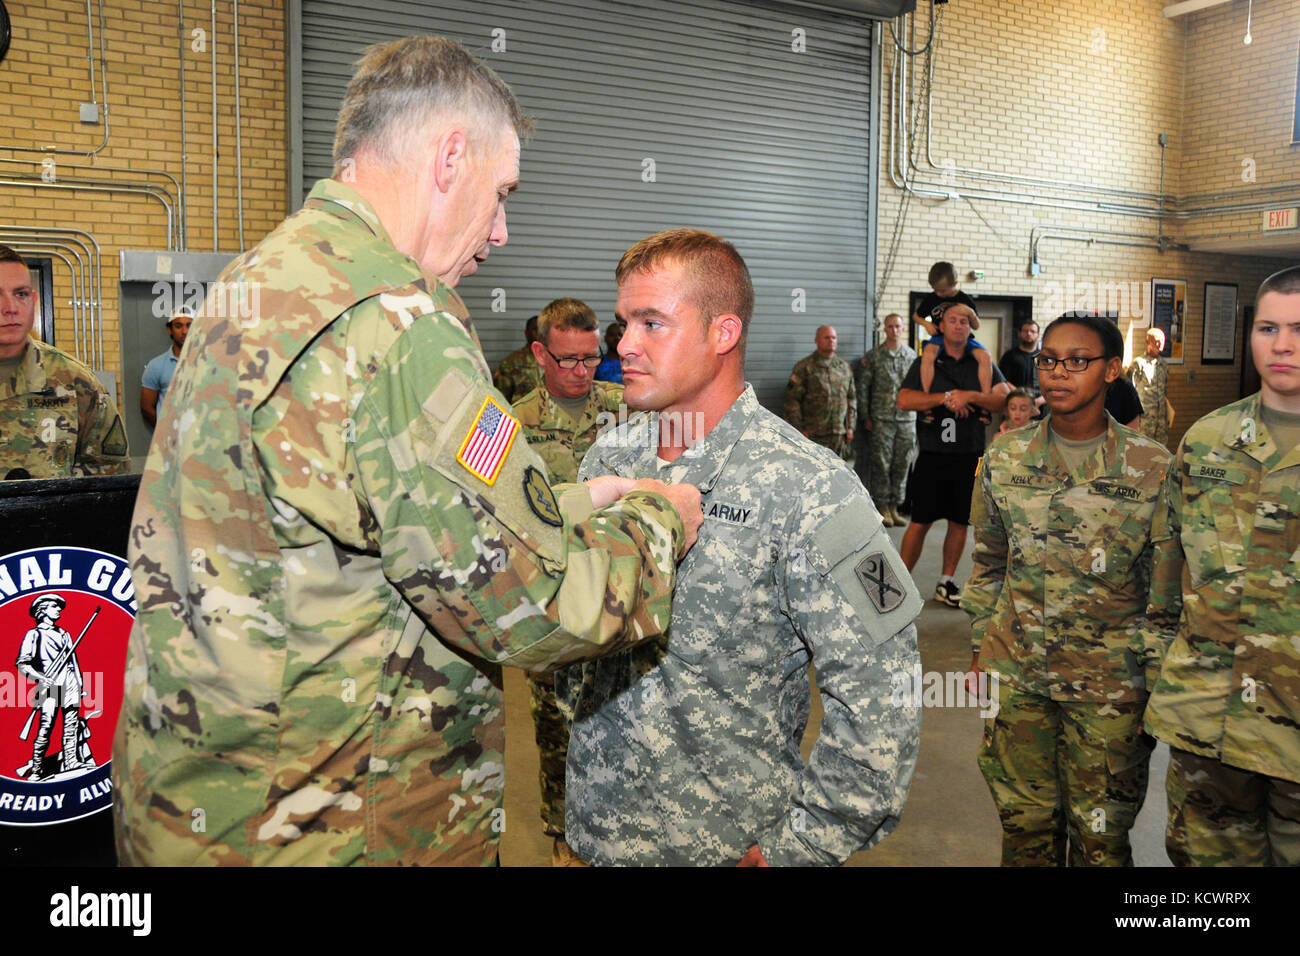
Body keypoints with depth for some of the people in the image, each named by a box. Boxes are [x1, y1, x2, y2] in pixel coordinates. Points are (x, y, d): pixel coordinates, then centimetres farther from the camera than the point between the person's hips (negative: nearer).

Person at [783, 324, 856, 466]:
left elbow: (852, 399, 19)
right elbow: (792, 399, -5)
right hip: (813, 434, -5)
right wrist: (799, 429, -9)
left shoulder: (844, 367, 14)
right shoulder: (804, 367, -2)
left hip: (840, 434, 5)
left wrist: (850, 427, 12)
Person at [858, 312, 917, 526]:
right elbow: (863, 388, 2)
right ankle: (882, 506, 7)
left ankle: (894, 507, 13)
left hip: (906, 418, 3)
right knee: (881, 463, -2)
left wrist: (917, 415, 7)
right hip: (881, 419, -2)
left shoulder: (912, 356, 9)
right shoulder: (873, 356, 2)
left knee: (901, 464, 4)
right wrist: (865, 417, -3)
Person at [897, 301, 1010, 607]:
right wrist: (949, 396, -15)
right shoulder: (925, 363, 6)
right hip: (932, 456, -2)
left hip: (970, 456, 2)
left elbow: (1003, 400, -2)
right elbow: (904, 400, -8)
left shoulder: (983, 365, 11)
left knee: (959, 522, 9)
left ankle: (946, 582, 22)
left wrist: (970, 396, -16)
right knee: (920, 522, -2)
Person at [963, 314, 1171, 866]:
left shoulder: (1152, 467, -7)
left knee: (1101, 832, 9)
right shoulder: (1005, 456, 1)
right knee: (1024, 822, 13)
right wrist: (982, 649, 10)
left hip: (1110, 682, -2)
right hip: (1015, 673, 2)